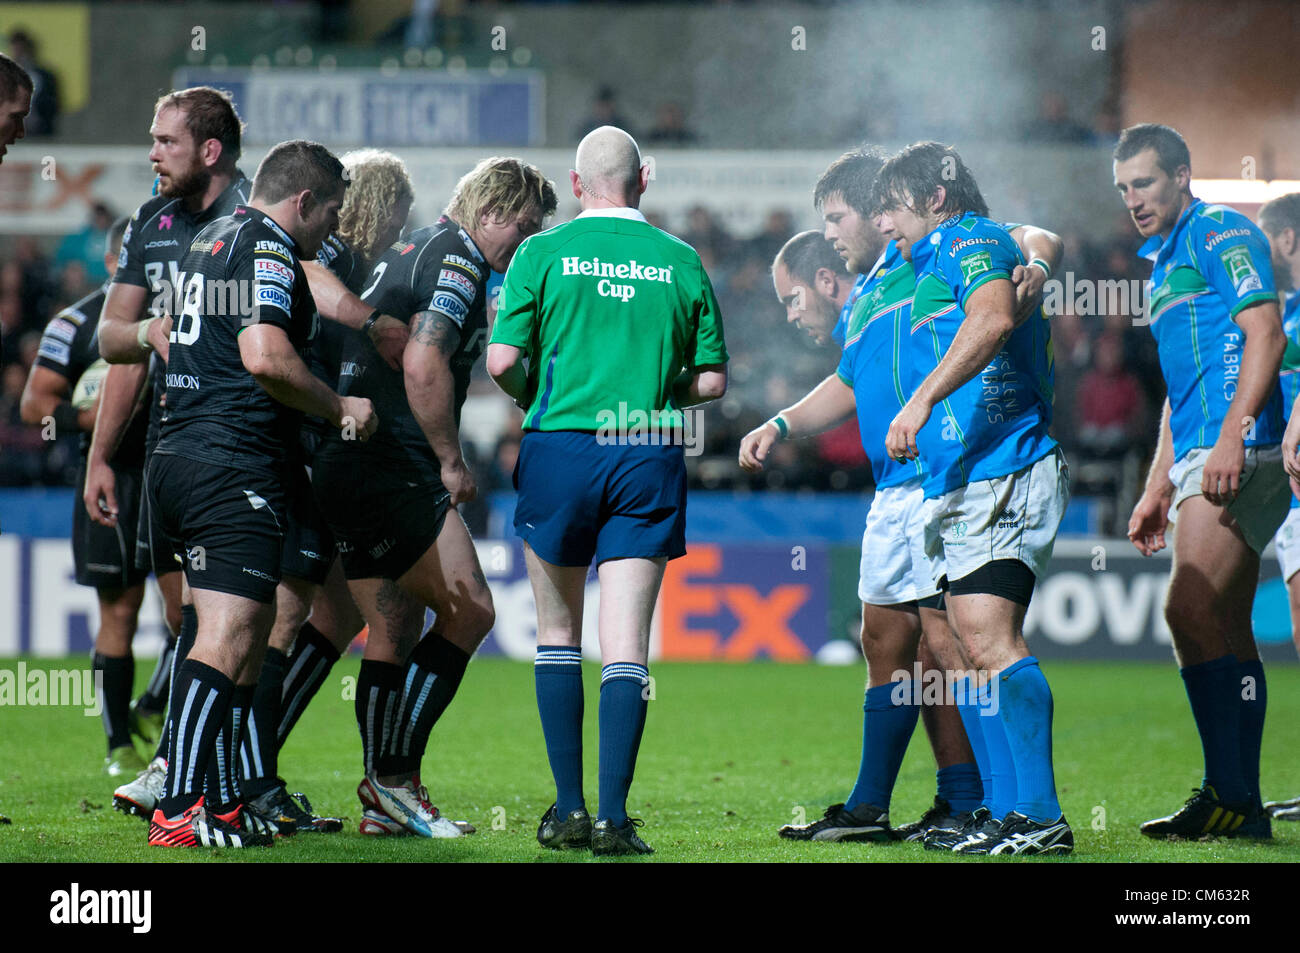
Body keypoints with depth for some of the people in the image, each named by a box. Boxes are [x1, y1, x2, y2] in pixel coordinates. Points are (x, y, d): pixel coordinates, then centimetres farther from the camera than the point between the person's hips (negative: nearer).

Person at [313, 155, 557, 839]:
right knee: (469, 610, -8)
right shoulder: (455, 258, -8)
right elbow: (423, 368, -21)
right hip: (391, 468, -10)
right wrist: (453, 461, -11)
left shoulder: (411, 251, 22)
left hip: (344, 464, 10)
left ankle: (383, 804, 11)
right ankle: (393, 777, -6)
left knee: (396, 632, 11)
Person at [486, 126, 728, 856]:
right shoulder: (682, 262, 4)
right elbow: (712, 381, 5)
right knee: (626, 644, -2)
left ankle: (569, 808, 12)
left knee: (558, 634, 14)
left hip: (560, 447, 0)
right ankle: (613, 816, -11)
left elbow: (501, 361, -5)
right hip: (649, 459, 1)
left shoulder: (544, 253, -1)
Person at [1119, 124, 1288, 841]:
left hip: (1241, 452, -10)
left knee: (1190, 608, -17)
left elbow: (1265, 337, -15)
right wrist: (1157, 488, 26)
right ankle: (1243, 806, 7)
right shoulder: (1165, 262, 26)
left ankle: (1228, 793, -18)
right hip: (1202, 458, 10)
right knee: (1228, 631, 7)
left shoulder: (1221, 233, -4)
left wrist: (1230, 439, -23)